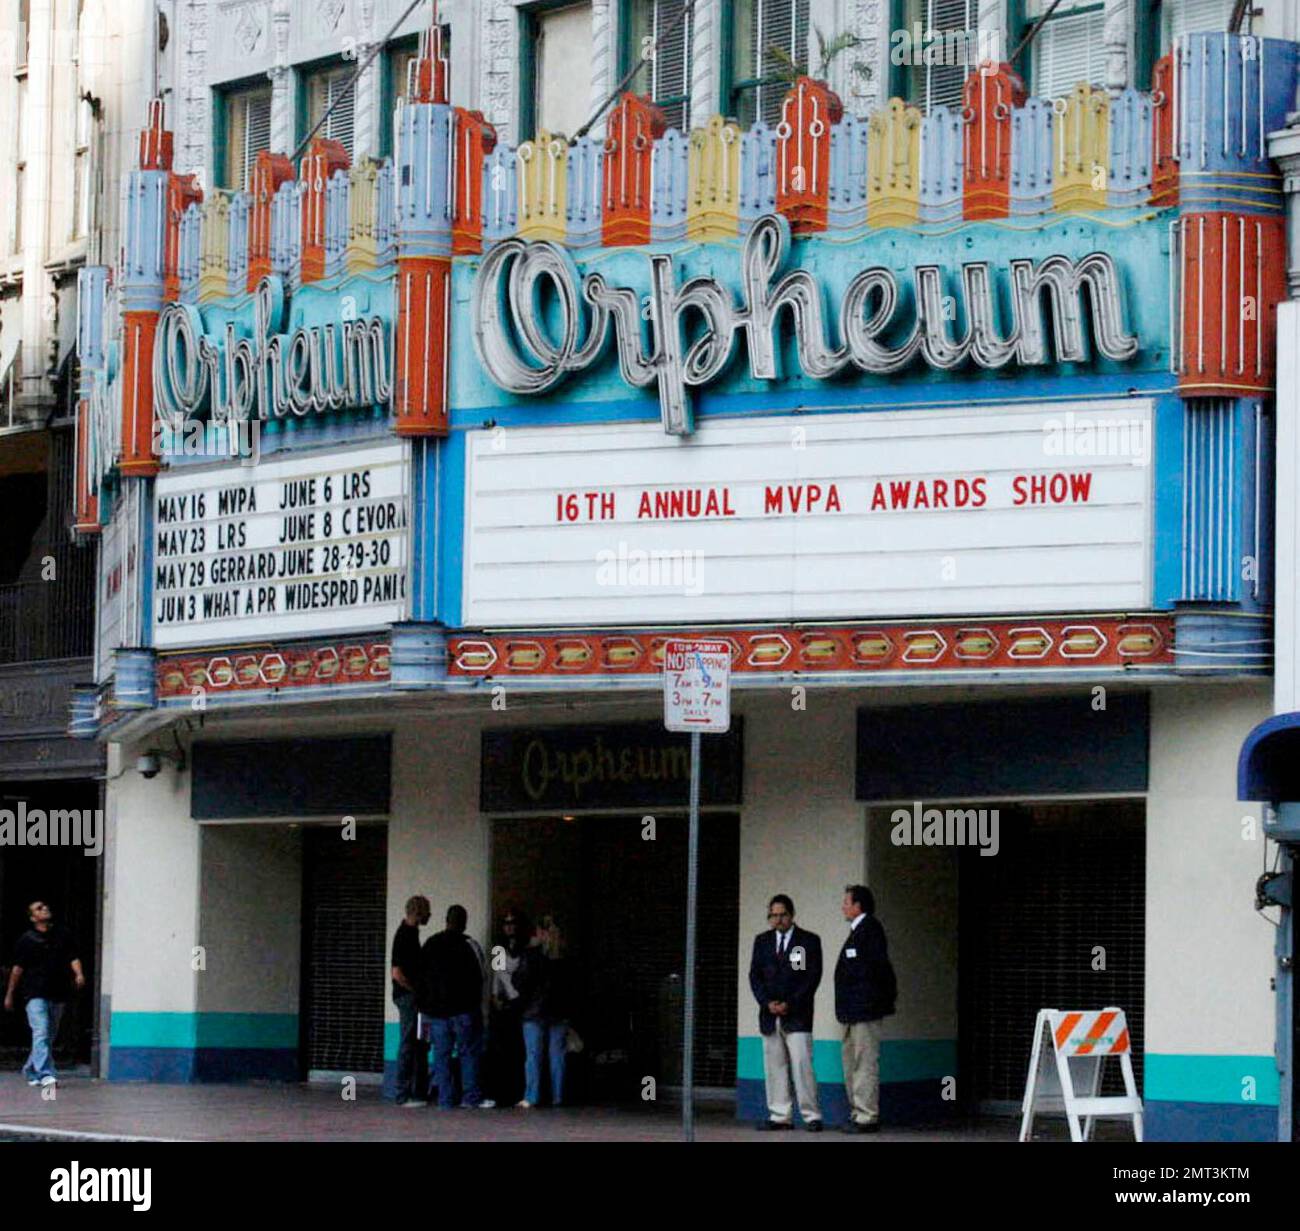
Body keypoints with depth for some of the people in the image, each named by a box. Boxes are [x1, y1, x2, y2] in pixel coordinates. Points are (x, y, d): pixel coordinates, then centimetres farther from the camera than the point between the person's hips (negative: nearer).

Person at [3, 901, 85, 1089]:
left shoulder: (62, 936, 11)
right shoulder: (26, 939, 2)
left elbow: (73, 958, 6)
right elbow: (18, 968, 4)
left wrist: (79, 974, -15)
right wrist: (9, 995, 5)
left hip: (57, 994, 5)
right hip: (35, 994, -4)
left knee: (50, 1036, 12)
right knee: (41, 1033, -17)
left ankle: (30, 1071, 29)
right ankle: (46, 1074, -24)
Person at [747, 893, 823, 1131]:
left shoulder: (809, 941, 2)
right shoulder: (762, 941, 13)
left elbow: (813, 977, -3)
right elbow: (755, 975, 9)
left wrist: (789, 1004, -11)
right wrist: (767, 1002, -7)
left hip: (797, 1015, -4)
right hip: (770, 1014, 4)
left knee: (801, 1065, -10)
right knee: (774, 1067, 2)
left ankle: (811, 1116, -7)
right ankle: (780, 1116, 5)